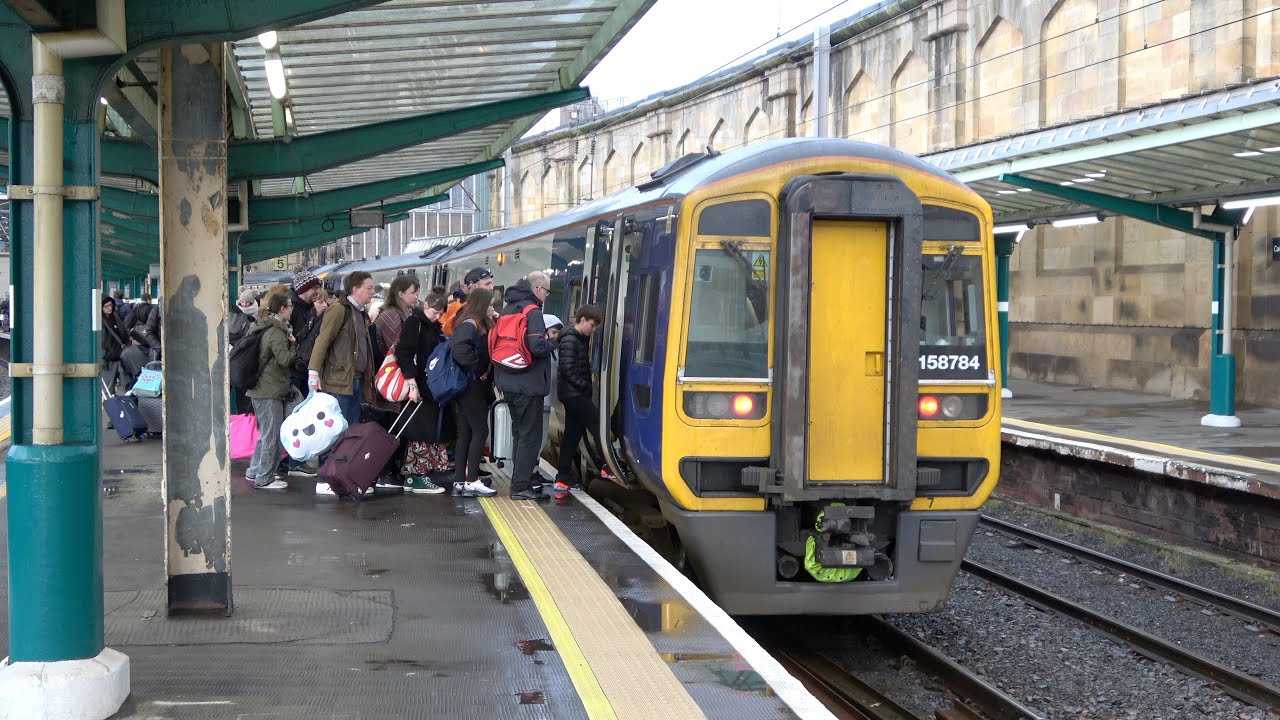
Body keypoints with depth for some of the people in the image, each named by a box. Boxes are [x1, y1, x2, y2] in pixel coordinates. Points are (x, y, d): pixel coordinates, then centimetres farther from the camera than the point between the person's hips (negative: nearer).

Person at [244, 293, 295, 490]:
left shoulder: (259, 327, 12)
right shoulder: (276, 332, -17)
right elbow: (285, 359, -21)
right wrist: (293, 344, -5)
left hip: (258, 389, 10)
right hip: (270, 391, -10)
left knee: (265, 433, 21)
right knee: (272, 435, -4)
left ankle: (255, 470, 29)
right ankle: (265, 478, -1)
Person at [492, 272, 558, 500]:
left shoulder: (508, 309, 11)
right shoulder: (532, 311, -15)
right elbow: (537, 346, -25)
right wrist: (552, 342, -7)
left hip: (508, 384, 8)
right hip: (528, 385, -8)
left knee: (519, 432, 20)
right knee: (530, 435, -2)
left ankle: (524, 476, 29)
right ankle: (520, 487, -3)